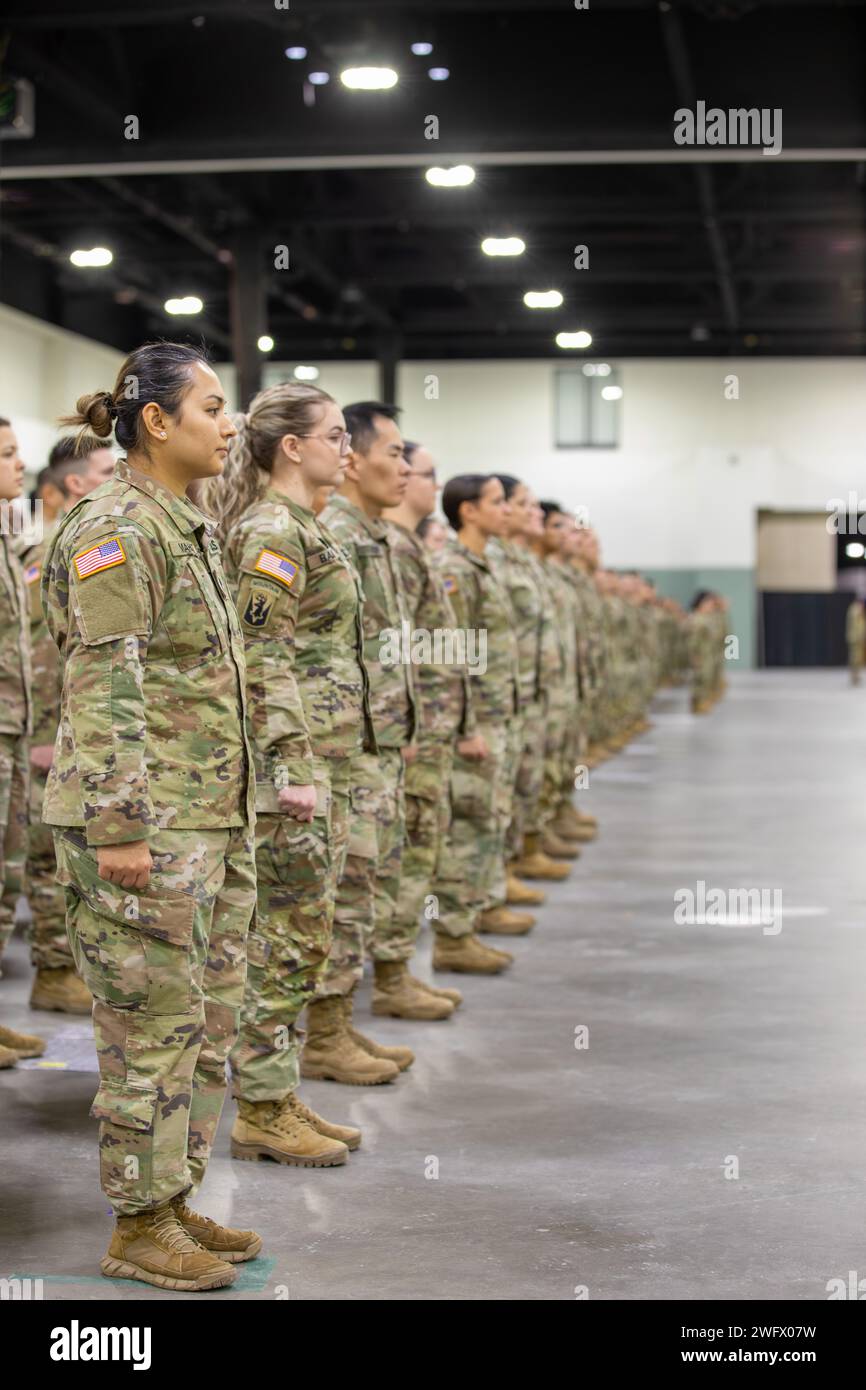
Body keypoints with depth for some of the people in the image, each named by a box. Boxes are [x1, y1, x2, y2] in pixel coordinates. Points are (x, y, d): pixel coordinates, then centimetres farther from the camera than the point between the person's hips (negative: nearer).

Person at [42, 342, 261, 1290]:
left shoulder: (189, 527, 16)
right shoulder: (114, 530, -13)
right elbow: (104, 691, -19)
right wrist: (118, 826, -22)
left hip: (212, 820, 10)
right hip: (147, 823, -10)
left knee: (208, 1020, 14)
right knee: (153, 1028, -1)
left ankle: (176, 1201, 25)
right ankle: (139, 1227, 11)